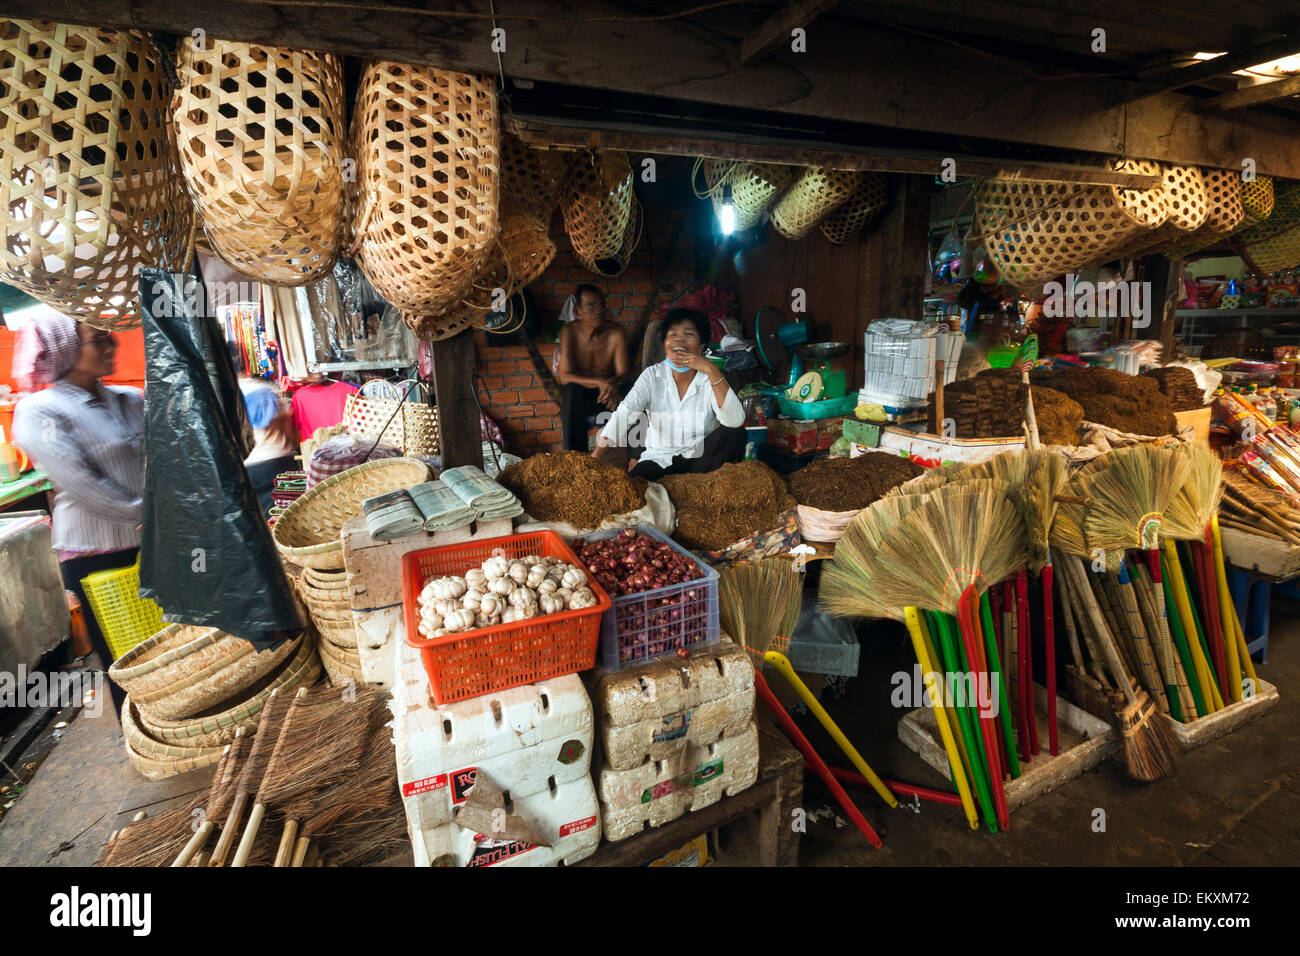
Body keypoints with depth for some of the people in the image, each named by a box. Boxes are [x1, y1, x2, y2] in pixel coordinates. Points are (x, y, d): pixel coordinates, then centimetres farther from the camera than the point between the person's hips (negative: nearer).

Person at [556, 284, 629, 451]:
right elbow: (565, 375, -19)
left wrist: (612, 383, -36)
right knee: (573, 389, -36)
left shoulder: (615, 332, -7)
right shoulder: (569, 332, -12)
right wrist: (599, 382, -34)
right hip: (578, 398, -1)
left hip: (606, 394, 2)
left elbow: (624, 372, -11)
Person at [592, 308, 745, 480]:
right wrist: (592, 463, -30)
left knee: (735, 433, -25)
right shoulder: (652, 375, -3)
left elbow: (736, 421, -22)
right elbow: (622, 417, -16)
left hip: (700, 458, 2)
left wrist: (712, 370, -28)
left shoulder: (708, 377, -5)